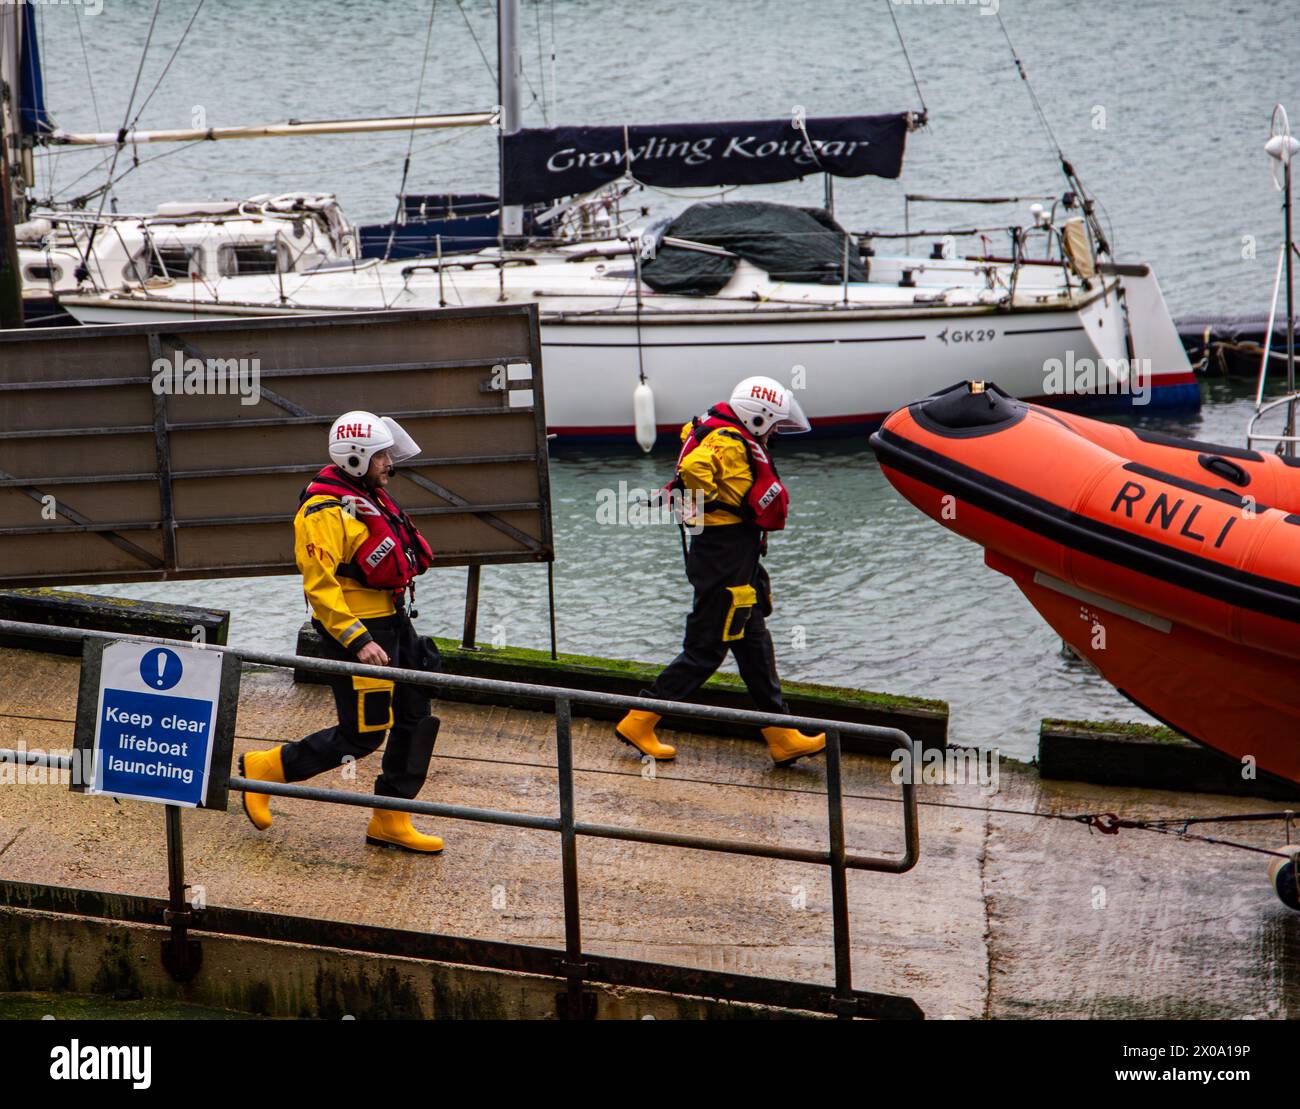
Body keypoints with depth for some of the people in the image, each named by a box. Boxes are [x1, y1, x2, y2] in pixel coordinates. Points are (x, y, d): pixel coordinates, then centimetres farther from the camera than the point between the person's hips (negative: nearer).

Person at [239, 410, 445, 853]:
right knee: (362, 735, -4)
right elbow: (319, 586, -25)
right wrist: (358, 640, -29)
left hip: (392, 621, 10)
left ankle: (390, 823, 15)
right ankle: (264, 769, 12)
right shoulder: (325, 512, -19)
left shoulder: (369, 496, 11)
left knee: (416, 719, 8)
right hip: (356, 629, -10)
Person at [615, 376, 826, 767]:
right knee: (705, 649, -5)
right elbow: (693, 466, -34)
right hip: (725, 562, -11)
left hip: (739, 559, 11)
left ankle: (783, 739, 17)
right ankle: (638, 723, 2)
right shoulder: (729, 442, -18)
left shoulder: (738, 442, 14)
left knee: (755, 646, 12)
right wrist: (710, 501, -19)